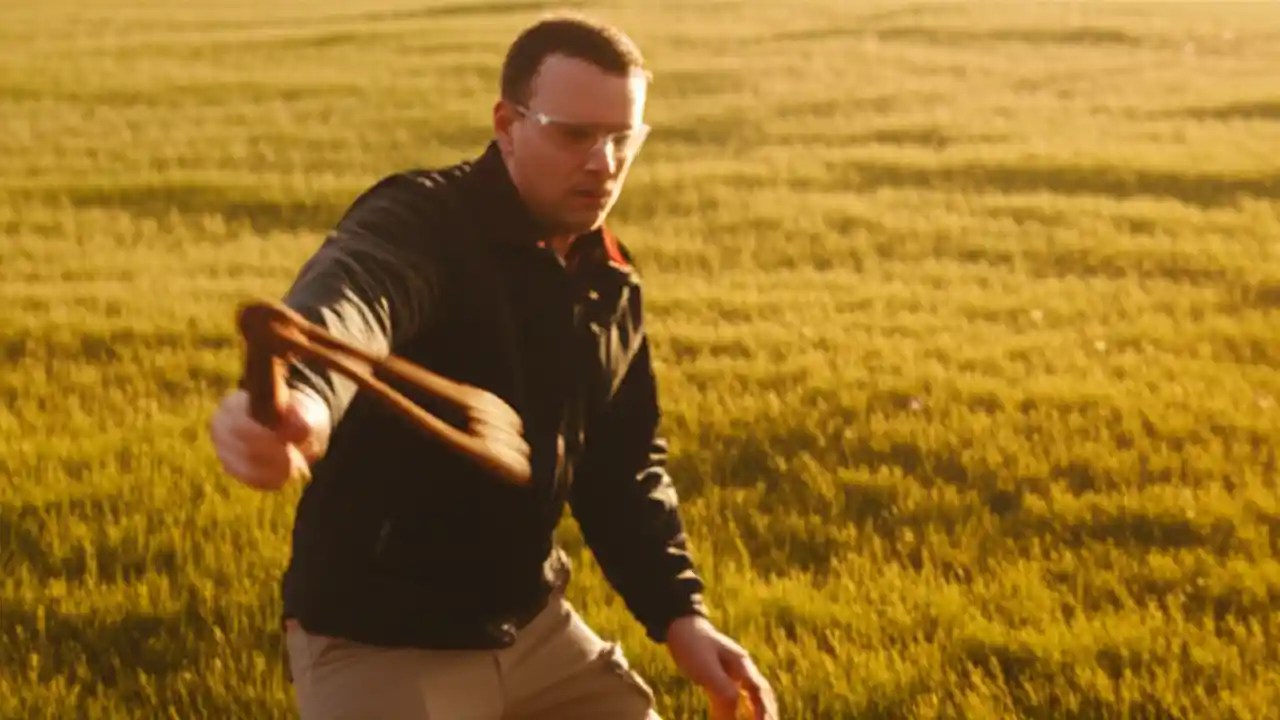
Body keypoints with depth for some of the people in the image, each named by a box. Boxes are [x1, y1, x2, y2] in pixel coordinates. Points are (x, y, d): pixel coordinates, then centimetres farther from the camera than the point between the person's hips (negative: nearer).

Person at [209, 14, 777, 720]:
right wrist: (298, 396, -69)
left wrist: (678, 614, 3)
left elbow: (624, 467, 16)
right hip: (376, 643, -7)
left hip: (531, 626, 8)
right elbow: (344, 303, -46)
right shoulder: (416, 224, -21)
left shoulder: (609, 283, 4)